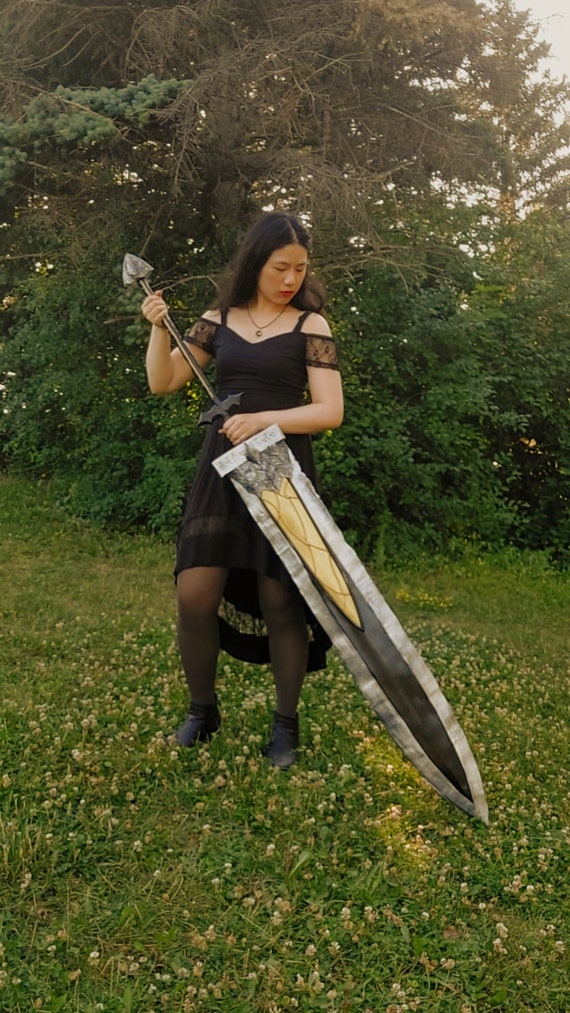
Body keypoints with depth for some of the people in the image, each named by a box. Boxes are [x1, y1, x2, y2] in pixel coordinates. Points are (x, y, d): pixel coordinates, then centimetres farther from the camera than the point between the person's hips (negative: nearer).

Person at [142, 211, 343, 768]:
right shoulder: (219, 319, 9)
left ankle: (286, 723, 19)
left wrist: (265, 419, -19)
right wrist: (159, 329, -7)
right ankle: (202, 710, 20)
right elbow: (163, 383, 9)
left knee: (278, 602, -1)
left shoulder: (309, 324, 0)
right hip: (221, 468, 3)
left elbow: (330, 411, -7)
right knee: (194, 596, -4)